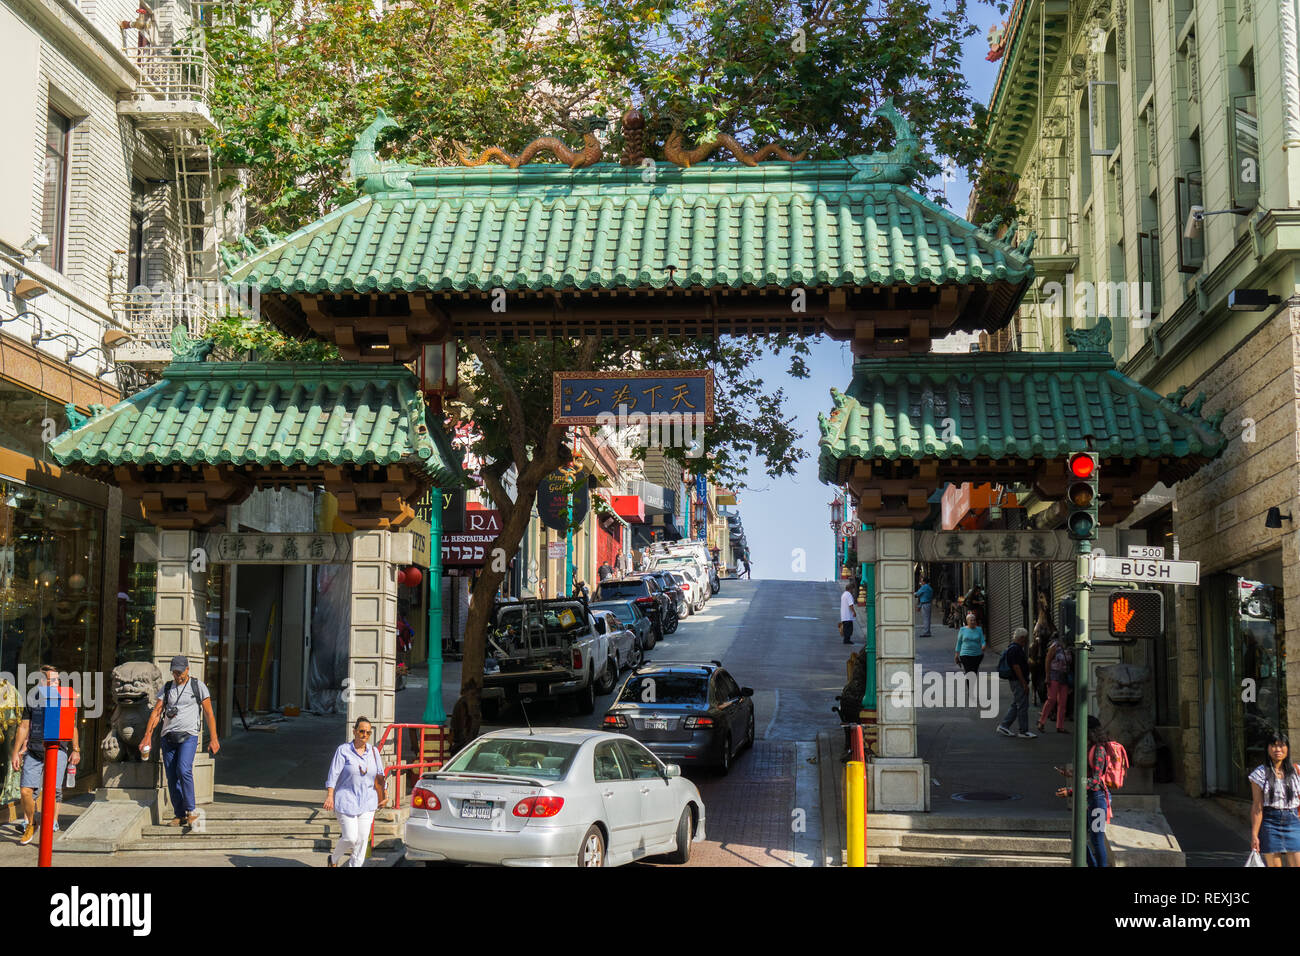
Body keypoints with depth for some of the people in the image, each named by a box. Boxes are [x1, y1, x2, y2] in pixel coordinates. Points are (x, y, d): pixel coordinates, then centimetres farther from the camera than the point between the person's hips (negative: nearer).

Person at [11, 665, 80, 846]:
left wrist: (76, 750, 8)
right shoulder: (32, 700, 12)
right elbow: (24, 727, 15)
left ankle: (53, 823, 3)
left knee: (53, 789, -12)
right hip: (33, 751, 1)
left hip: (57, 750, -1)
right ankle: (30, 825, 14)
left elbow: (72, 726, 14)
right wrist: (16, 752, 12)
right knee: (26, 790, -6)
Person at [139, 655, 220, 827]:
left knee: (183, 770, -22)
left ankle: (191, 810, -12)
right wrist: (147, 736, -3)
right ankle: (180, 815, 8)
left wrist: (213, 739, -4)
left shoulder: (198, 686, 4)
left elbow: (209, 714, 3)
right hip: (168, 736, 4)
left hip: (188, 736, -4)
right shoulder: (167, 688, 13)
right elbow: (156, 713, 8)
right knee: (172, 777, 1)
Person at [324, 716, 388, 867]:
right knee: (350, 838, -8)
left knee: (362, 839, 0)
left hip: (367, 803, 4)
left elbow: (380, 775, 17)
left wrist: (384, 794, 15)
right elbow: (334, 774, -9)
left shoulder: (373, 752, 8)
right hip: (346, 802, -4)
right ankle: (333, 859, 19)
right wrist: (330, 796, -18)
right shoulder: (343, 750, -6)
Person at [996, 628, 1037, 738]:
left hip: (1020, 681, 11)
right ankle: (1024, 731, 1)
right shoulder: (1014, 649, -18)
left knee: (1015, 705, 13)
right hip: (1018, 681, -11)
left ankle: (1004, 726, 15)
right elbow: (1016, 667, -22)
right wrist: (1024, 683, -21)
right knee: (1022, 706, -5)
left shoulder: (1017, 648, 16)